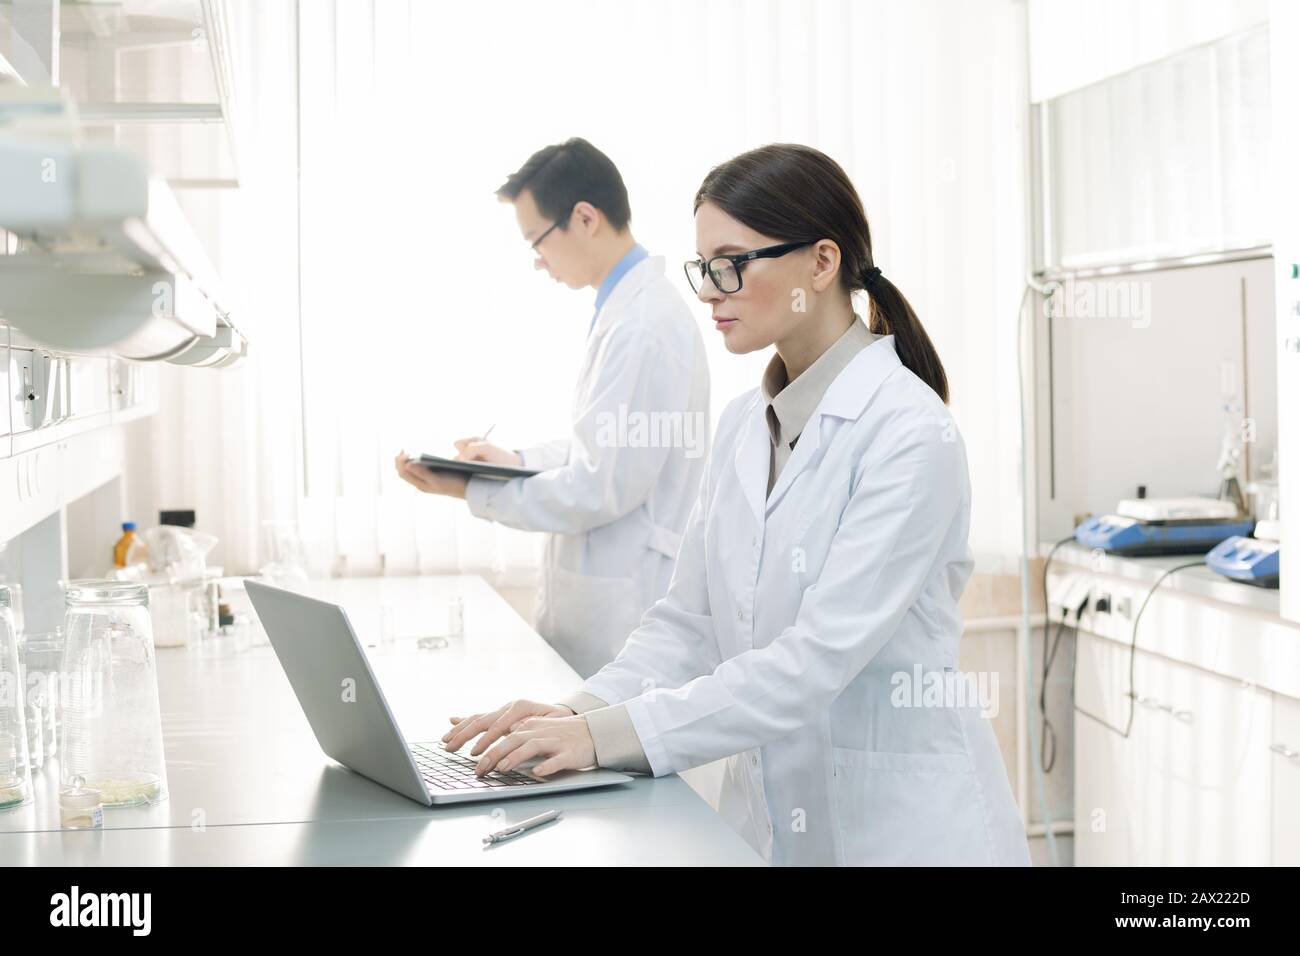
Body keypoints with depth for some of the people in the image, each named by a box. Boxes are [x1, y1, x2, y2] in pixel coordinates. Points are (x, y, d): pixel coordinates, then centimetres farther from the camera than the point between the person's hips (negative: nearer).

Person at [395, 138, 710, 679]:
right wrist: (516, 460, 11)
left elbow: (600, 488, -21)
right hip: (602, 591, 9)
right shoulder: (631, 305, 11)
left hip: (625, 609, -9)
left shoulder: (642, 326, -21)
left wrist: (471, 491, -12)